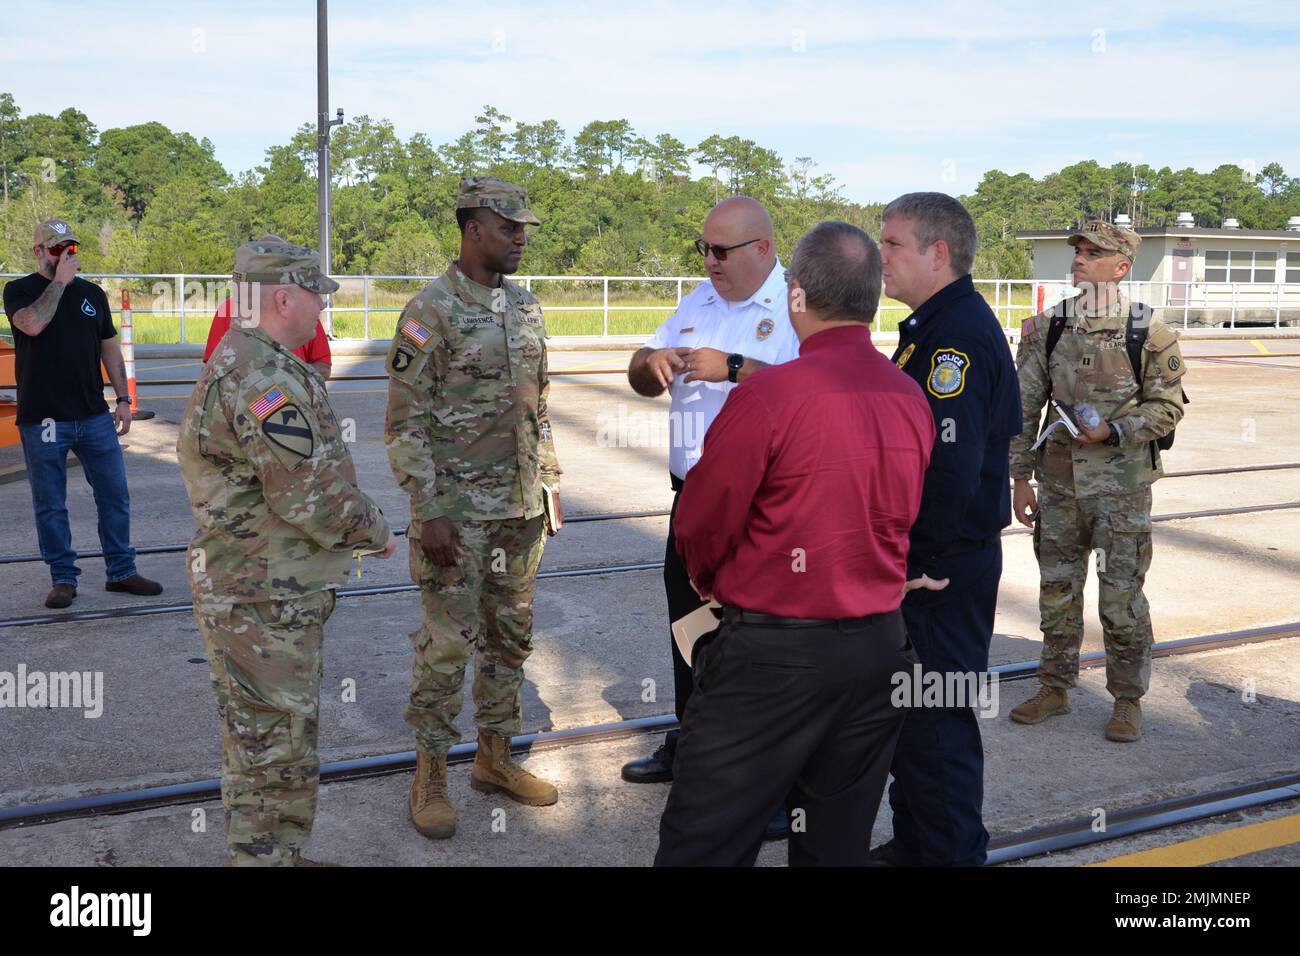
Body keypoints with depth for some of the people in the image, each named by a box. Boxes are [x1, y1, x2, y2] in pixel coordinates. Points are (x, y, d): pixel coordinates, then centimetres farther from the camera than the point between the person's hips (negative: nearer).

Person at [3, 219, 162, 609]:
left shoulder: (92, 294, 13)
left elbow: (110, 347, 16)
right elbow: (32, 324, -21)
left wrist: (123, 399, 10)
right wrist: (60, 281, -14)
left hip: (95, 416, 4)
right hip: (42, 419, -4)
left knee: (115, 495, 6)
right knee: (51, 505, 3)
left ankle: (121, 572, 17)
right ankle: (63, 579, 15)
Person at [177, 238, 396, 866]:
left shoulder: (243, 363, 13)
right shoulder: (265, 379, -23)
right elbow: (312, 497, -24)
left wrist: (361, 522, 12)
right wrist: (376, 533, -8)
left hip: (273, 592, 11)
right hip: (263, 603, -11)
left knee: (263, 746, 21)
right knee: (276, 754, -1)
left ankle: (278, 856, 35)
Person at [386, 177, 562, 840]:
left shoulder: (526, 307, 10)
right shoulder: (430, 311, -11)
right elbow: (405, 423, -13)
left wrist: (549, 480, 14)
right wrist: (428, 512, -17)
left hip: (521, 507, 7)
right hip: (457, 509, -7)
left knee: (511, 635, 14)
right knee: (447, 642, 0)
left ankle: (495, 758, 28)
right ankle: (430, 774, 14)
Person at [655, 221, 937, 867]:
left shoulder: (767, 396, -16)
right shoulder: (913, 400, 2)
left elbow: (699, 529, -8)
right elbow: (900, 520, 11)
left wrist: (711, 582, 13)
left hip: (773, 656, -6)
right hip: (881, 648, 6)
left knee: (702, 843, 4)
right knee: (838, 843, 18)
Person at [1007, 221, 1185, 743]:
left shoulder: (1149, 333, -6)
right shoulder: (1047, 329, 2)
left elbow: (1167, 407, -1)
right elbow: (1023, 407, 5)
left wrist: (1113, 431, -17)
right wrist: (1020, 478, 3)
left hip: (1122, 484, -3)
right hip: (1058, 480, 3)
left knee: (1122, 598, 1)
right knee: (1057, 592, 12)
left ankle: (1128, 700, 16)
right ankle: (1055, 688, 27)